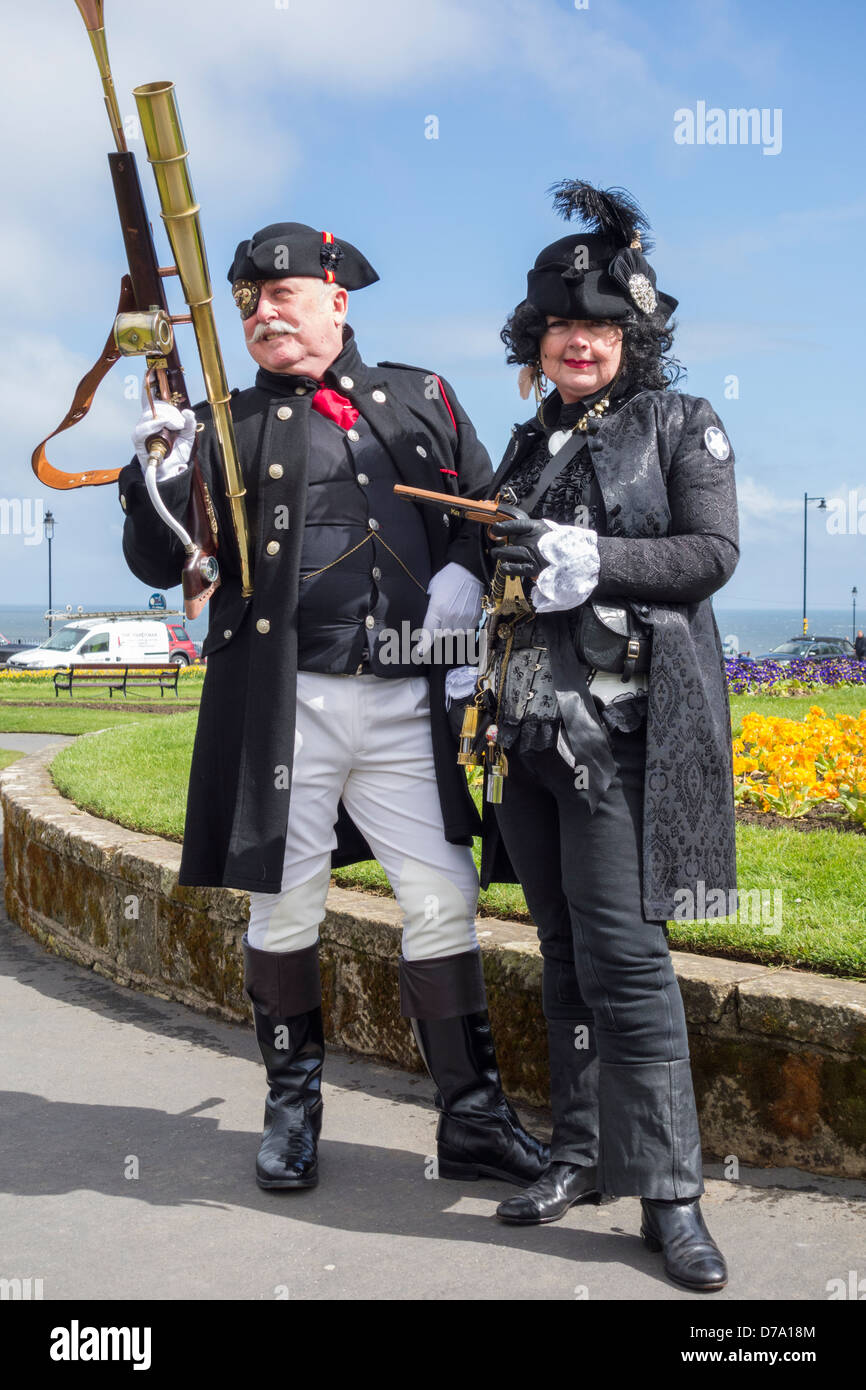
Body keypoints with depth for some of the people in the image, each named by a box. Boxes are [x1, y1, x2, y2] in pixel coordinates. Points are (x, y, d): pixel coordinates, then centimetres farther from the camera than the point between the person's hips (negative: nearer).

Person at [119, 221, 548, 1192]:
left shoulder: (420, 400, 12)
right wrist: (162, 471, -19)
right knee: (283, 913, 7)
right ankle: (291, 1108, 26)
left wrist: (465, 575, -2)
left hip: (403, 706, 1)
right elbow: (158, 564, 0)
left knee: (444, 903, 1)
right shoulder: (229, 427, 7)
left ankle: (473, 1120, 12)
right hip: (280, 705, -1)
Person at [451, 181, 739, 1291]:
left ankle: (669, 1196, -5)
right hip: (531, 727, 6)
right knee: (563, 951, 9)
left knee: (622, 955, -12)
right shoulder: (529, 445, 19)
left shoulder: (680, 426, 3)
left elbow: (712, 553, -8)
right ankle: (580, 1155, 20)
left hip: (625, 727, -6)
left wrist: (588, 563, -18)